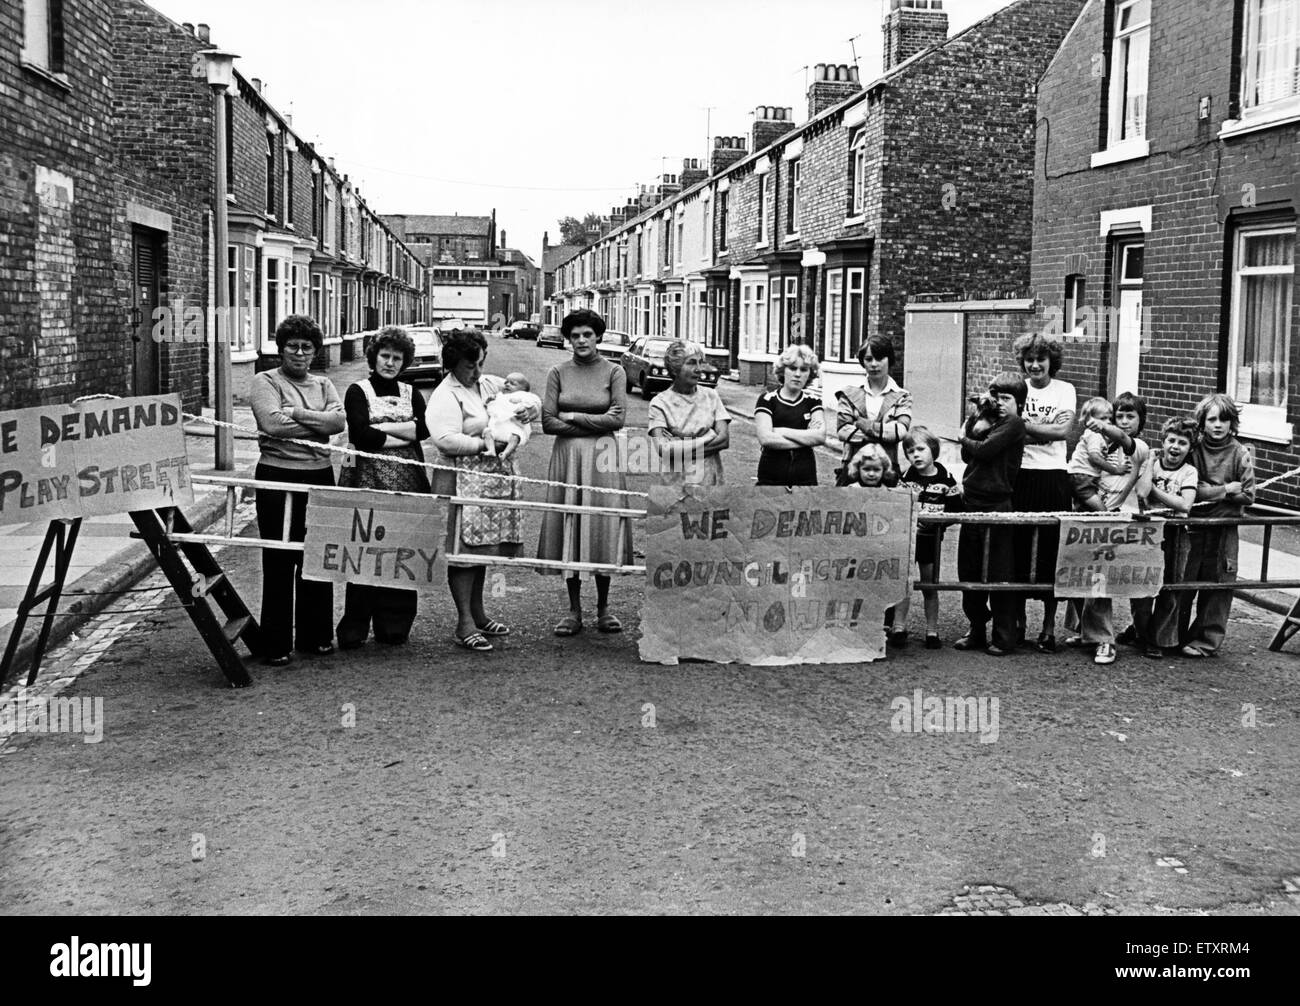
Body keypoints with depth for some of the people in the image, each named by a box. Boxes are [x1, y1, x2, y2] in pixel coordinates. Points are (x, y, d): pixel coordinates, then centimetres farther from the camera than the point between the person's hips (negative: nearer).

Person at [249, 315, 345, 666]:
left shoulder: (323, 384, 15)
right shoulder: (265, 381, 1)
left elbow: (339, 420, -4)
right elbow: (272, 423, -16)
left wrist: (297, 413, -13)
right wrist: (319, 424, -8)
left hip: (319, 477, 5)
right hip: (278, 478, -4)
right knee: (279, 562, -2)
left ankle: (315, 637, 20)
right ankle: (276, 645, 4)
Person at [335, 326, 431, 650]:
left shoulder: (410, 393, 17)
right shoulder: (358, 392, 5)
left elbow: (424, 428, -1)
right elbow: (361, 435, -10)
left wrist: (384, 427, -9)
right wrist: (405, 435, -5)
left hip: (407, 480, 4)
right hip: (367, 478, -3)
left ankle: (394, 626, 10)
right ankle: (354, 628, 0)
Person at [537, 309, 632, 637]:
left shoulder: (613, 372, 2)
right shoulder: (558, 373, 5)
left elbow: (617, 419, -7)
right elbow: (548, 422, -3)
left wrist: (572, 417, -8)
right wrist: (594, 423, -8)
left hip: (602, 457, -1)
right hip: (567, 456, 1)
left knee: (602, 528, 1)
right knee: (569, 528, 2)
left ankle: (603, 608, 13)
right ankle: (574, 611, 10)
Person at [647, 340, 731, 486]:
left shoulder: (710, 396, 6)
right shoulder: (660, 402, -3)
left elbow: (725, 439, -5)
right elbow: (663, 449, -15)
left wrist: (679, 446, -13)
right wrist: (710, 437, -13)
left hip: (711, 478, 3)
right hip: (677, 479, -3)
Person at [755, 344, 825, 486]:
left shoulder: (812, 402, 11)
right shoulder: (767, 400, 2)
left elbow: (821, 437, -5)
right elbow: (765, 439, -11)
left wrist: (783, 432, -8)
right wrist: (807, 439, -7)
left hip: (805, 477, 2)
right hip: (771, 478, -2)